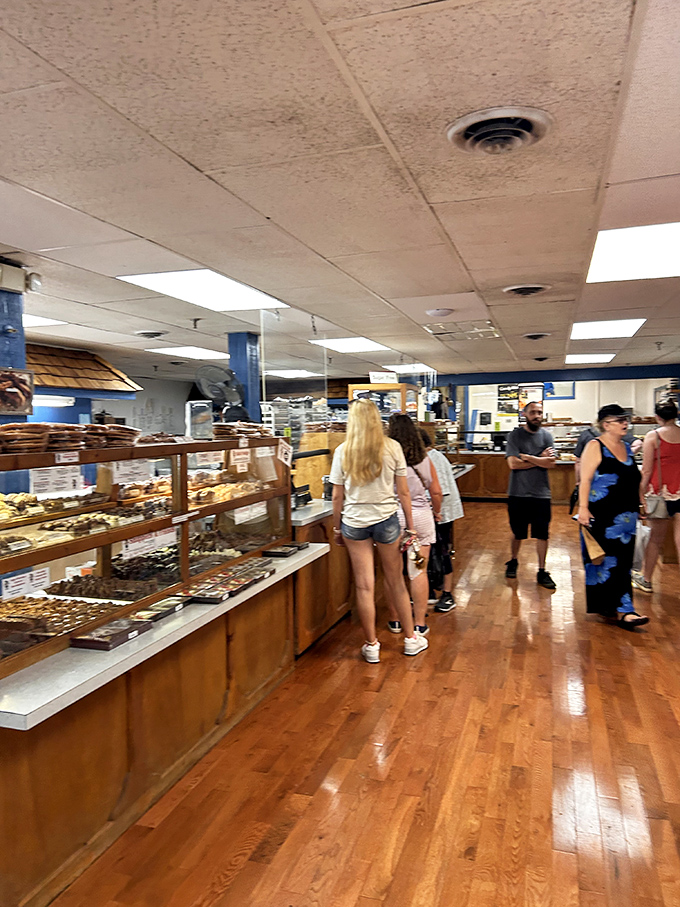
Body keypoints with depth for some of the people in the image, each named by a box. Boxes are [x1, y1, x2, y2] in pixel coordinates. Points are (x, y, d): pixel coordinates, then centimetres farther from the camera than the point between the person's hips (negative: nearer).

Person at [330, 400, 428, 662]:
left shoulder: (343, 452, -5)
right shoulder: (392, 448, -5)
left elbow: (337, 496, -2)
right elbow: (403, 492, -2)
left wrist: (337, 527, 11)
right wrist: (410, 526, 8)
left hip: (354, 523, 0)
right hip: (387, 520, 1)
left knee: (364, 586, 7)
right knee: (396, 581, 15)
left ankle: (371, 646, 19)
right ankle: (411, 639, 30)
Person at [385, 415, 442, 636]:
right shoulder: (424, 459, 0)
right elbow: (436, 492, 6)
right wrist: (437, 511, 23)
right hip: (420, 517, 2)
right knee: (419, 571, 7)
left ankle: (395, 620, 22)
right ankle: (420, 624, 13)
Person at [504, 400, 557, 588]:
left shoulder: (546, 435, 3)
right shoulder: (515, 435, -3)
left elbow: (550, 463, -9)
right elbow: (513, 464, -14)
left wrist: (527, 457, -13)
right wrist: (539, 459, -8)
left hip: (541, 494, 1)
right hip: (518, 493, -1)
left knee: (542, 535, 5)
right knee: (517, 533, 13)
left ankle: (542, 572, 17)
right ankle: (513, 561, 36)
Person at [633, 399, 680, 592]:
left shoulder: (653, 436, -5)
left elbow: (646, 471, -6)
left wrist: (641, 496, 1)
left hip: (661, 492, -2)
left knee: (656, 539, 12)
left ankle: (645, 580, 28)